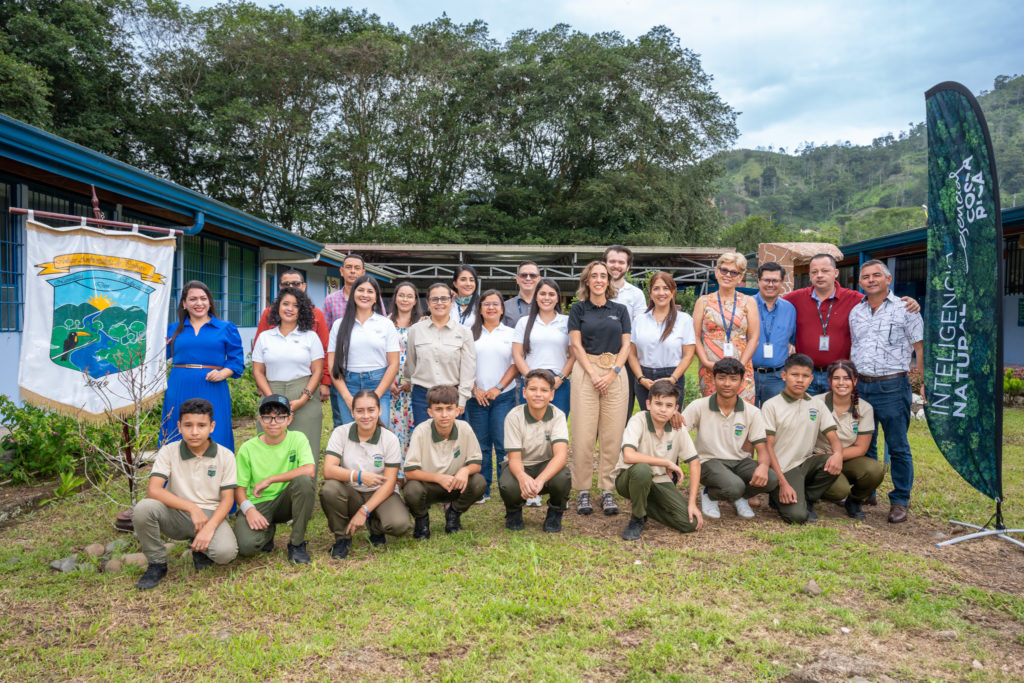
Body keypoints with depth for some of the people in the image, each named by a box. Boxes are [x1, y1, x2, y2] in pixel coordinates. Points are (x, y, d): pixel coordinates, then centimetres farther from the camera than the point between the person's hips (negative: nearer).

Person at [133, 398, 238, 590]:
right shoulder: (168, 452, -3)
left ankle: (199, 547, 9)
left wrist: (210, 527, -21)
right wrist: (192, 508, -23)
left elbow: (227, 498, -4)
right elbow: (153, 490, -15)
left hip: (211, 515, -1)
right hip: (177, 514, 1)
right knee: (143, 508, -30)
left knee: (226, 552, -31)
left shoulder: (225, 456, -3)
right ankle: (156, 563, -5)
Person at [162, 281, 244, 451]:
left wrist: (223, 373, -12)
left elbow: (236, 359, 4)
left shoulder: (226, 328, 9)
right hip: (180, 391, 2)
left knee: (213, 440, -3)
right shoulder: (173, 329, 15)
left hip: (212, 391, -2)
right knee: (179, 440, 4)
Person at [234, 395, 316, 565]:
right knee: (246, 546, -29)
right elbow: (239, 487, -2)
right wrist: (248, 509, -23)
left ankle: (297, 544, -15)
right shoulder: (248, 448, -3)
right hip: (257, 504, 0)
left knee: (303, 480, -32)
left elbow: (309, 471, -23)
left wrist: (269, 480, -22)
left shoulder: (297, 439, -6)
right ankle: (268, 530, 11)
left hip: (285, 501, 0)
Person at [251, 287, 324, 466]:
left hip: (305, 401, -1)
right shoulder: (264, 337, 12)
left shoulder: (310, 337, 8)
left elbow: (318, 371, 2)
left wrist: (302, 400, -10)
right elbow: (258, 372, 7)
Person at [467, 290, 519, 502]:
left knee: (504, 444, -5)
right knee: (480, 444, 4)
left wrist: (498, 388, -7)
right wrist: (475, 389, -5)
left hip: (503, 396, -1)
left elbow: (515, 365, 3)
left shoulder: (510, 334, 8)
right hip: (476, 396, 1)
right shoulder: (471, 333, 10)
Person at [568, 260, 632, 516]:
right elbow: (576, 345, 1)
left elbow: (625, 346, 7)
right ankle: (583, 490, 5)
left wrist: (612, 373, -7)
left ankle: (607, 490, 10)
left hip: (615, 373, 2)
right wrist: (593, 374, -9)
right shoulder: (578, 308, 7)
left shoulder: (620, 310, 13)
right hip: (585, 371, -2)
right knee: (583, 434, -4)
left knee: (612, 435, 1)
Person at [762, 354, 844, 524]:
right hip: (783, 469, -5)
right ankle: (780, 498, 10)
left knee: (833, 463, -27)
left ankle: (805, 500, -2)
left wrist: (838, 453, -21)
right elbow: (768, 447, -9)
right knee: (797, 516, -25)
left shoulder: (817, 405, 8)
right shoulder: (772, 405, -5)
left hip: (806, 464, 5)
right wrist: (783, 483, -16)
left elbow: (833, 438, 5)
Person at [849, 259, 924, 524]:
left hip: (892, 386, -4)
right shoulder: (855, 312, 14)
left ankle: (900, 501, 11)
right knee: (863, 445, 11)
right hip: (860, 386, 5)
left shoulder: (904, 309, 0)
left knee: (898, 447, 1)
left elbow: (920, 348, -1)